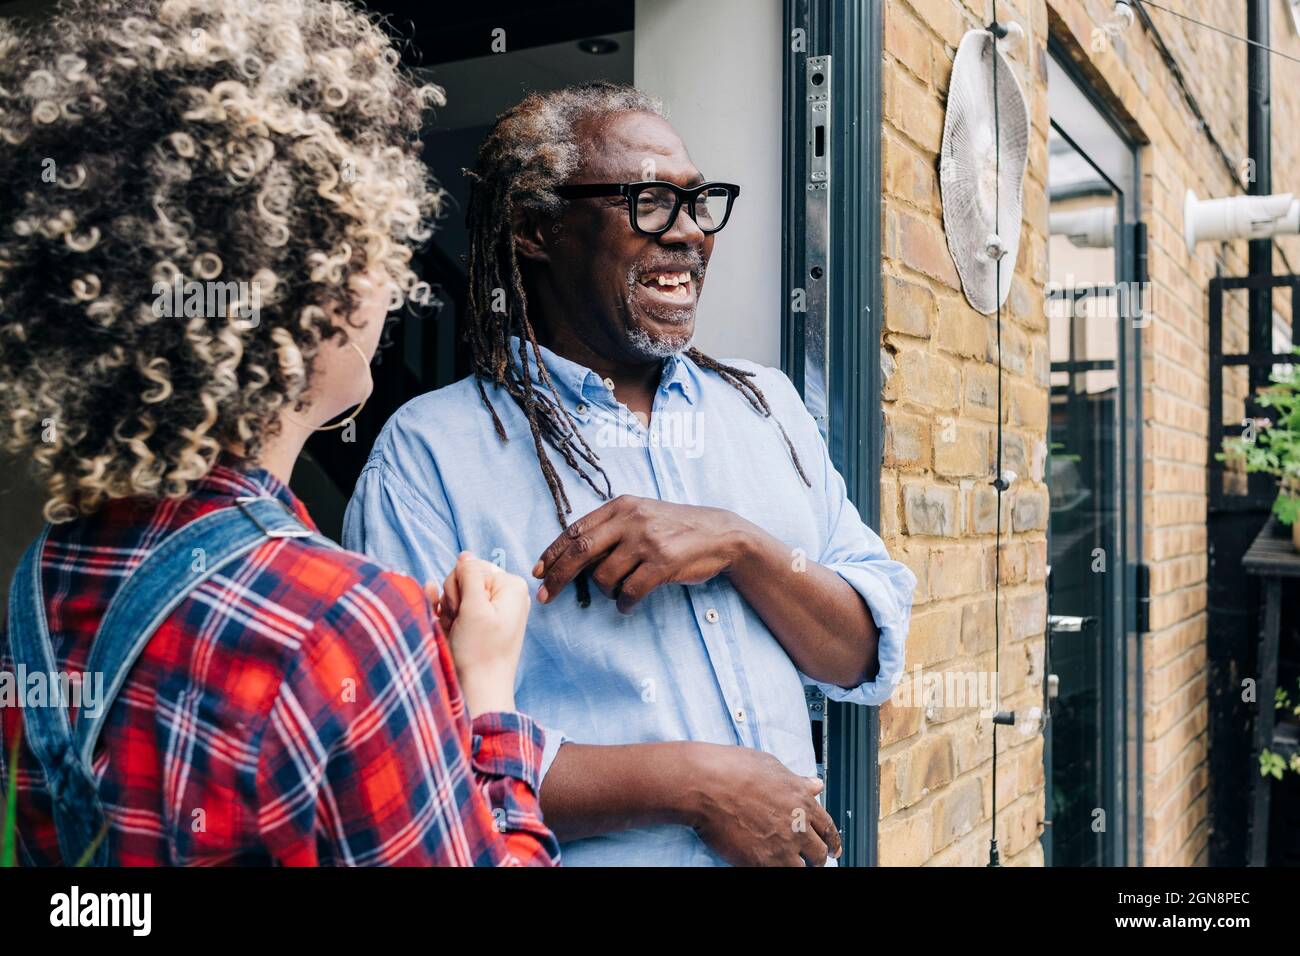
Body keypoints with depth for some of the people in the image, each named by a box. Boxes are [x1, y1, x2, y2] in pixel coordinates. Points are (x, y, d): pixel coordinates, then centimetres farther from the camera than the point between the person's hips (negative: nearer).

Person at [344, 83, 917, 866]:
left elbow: (871, 660, -2)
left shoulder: (771, 408, 2)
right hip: (601, 851, -4)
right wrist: (690, 781, -21)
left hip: (794, 846, 5)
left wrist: (740, 543, -19)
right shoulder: (429, 453, -13)